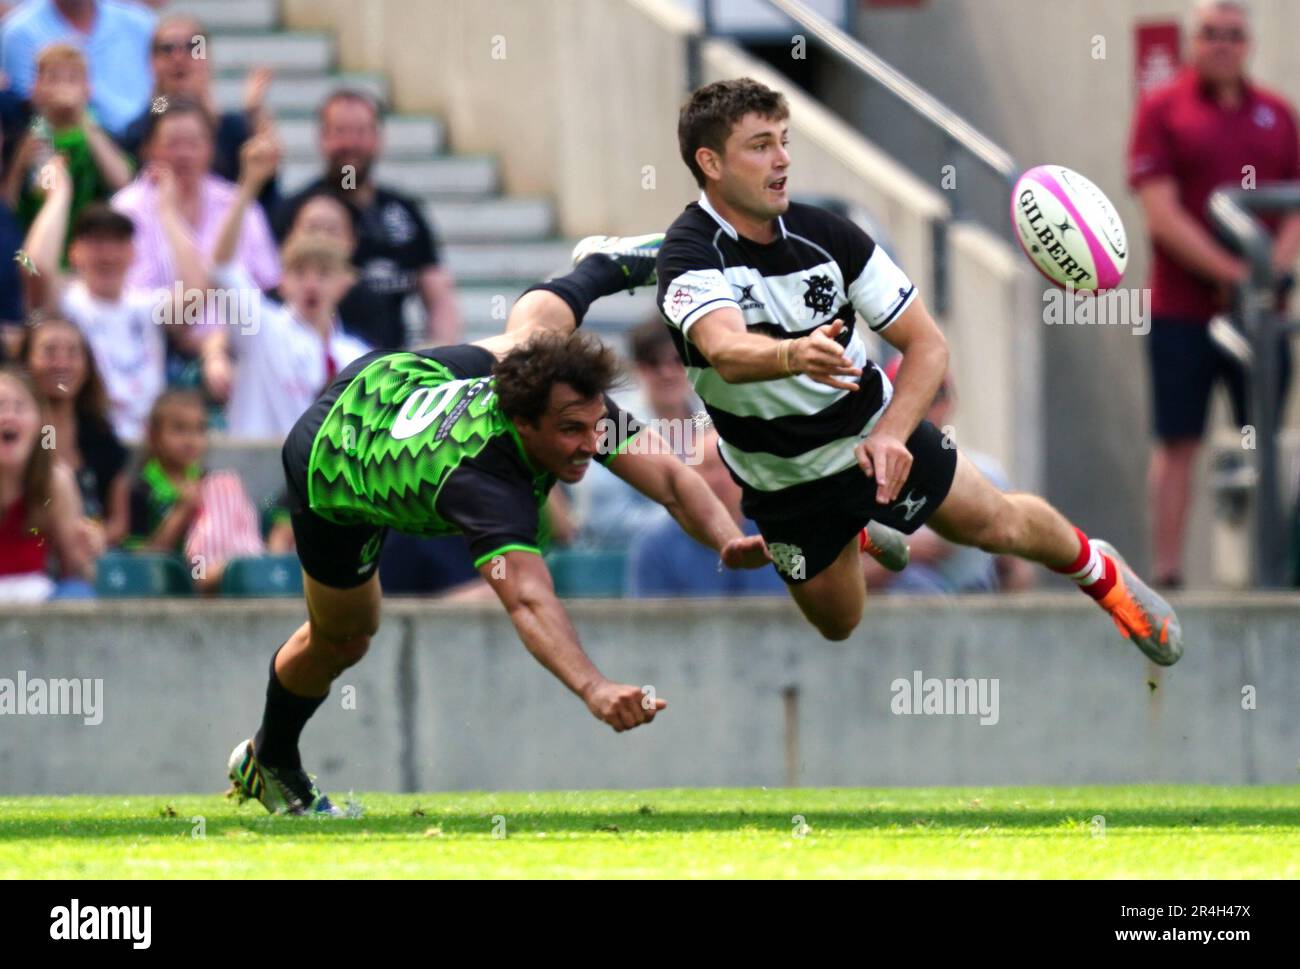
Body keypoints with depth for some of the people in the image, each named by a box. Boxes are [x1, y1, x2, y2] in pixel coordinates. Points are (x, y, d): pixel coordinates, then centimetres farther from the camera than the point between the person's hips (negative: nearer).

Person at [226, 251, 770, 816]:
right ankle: (267, 763, 44)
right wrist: (594, 689, -79)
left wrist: (729, 540, -58)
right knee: (341, 641, 14)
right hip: (334, 468, -5)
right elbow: (529, 603, -64)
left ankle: (602, 266, 65)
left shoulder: (577, 401, -35)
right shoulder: (482, 485, -52)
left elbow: (669, 477, -38)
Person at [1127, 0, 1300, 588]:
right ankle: (1167, 573, 0)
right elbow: (1161, 212, -8)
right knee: (1177, 444, -2)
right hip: (1182, 310, -3)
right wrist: (1228, 271, -16)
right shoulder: (1162, 110, 1)